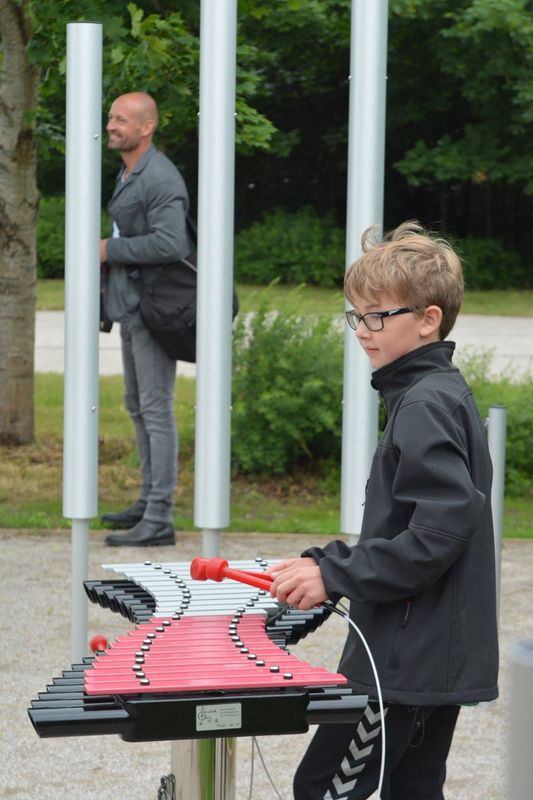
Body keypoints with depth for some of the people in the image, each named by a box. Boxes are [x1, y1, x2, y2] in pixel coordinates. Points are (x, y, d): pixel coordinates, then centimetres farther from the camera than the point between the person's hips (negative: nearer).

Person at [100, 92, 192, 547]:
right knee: (139, 408, 17)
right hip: (131, 308, 11)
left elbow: (169, 243, -27)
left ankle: (159, 519, -8)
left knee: (157, 410, -9)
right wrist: (109, 257, 8)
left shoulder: (160, 179, -17)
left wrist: (111, 250, -17)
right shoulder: (127, 175, 16)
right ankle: (148, 503, 28)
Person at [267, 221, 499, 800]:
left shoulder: (424, 407, -17)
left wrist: (334, 574, -21)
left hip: (406, 660, -10)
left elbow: (442, 530, -26)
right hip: (440, 658, 10)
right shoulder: (445, 395, 13)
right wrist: (327, 563, 10)